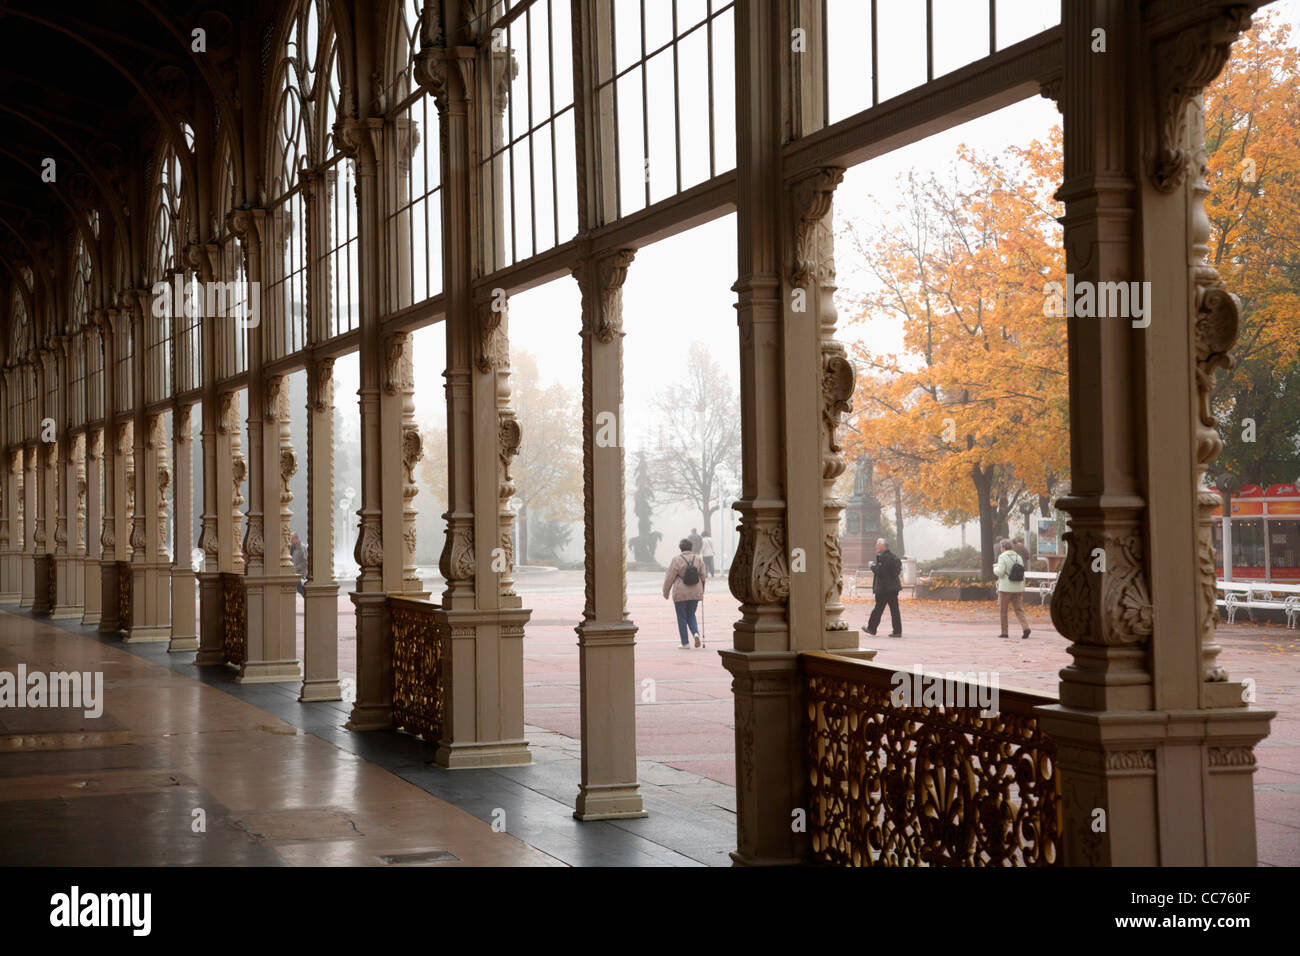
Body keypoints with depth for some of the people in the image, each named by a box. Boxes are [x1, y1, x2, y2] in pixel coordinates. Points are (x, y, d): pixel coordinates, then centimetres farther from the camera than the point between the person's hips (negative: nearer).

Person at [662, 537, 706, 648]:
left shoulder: (676, 560, -10)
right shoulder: (698, 559, 0)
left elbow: (669, 578, -7)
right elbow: (703, 576, 5)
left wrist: (666, 592, 6)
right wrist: (702, 591, 19)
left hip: (680, 593, -3)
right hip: (695, 593, 3)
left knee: (682, 618, 8)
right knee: (691, 615, 19)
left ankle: (685, 643, 9)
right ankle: (696, 633, -6)